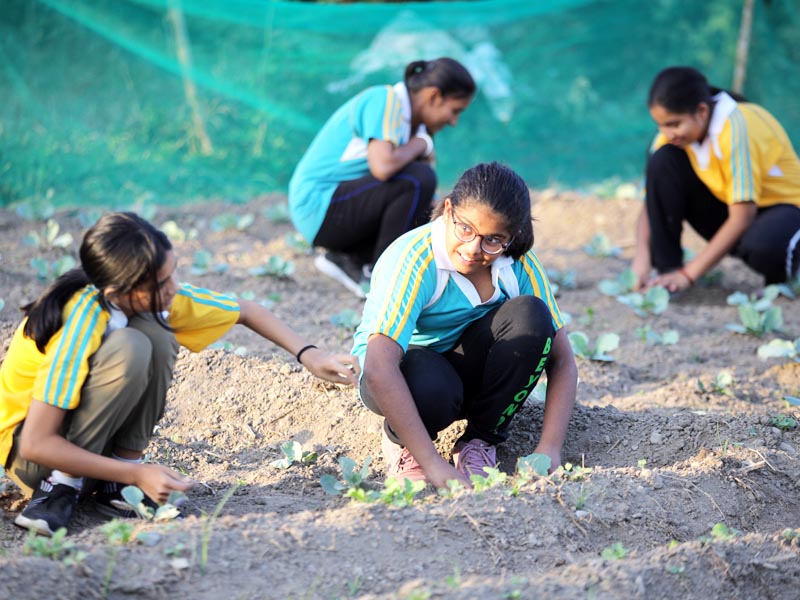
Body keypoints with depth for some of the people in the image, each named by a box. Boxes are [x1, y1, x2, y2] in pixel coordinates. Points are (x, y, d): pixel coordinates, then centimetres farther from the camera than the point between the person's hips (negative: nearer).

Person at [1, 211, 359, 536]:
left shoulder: (159, 297, -12)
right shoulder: (82, 325, -33)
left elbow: (245, 312, 4)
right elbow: (36, 444, -32)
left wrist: (308, 355, -10)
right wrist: (137, 474, -30)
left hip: (98, 433, 7)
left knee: (156, 335, -21)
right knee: (128, 348, -31)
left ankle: (116, 486, -9)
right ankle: (62, 484, -16)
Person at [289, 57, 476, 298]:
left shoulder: (414, 122, 10)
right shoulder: (386, 100, -17)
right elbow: (382, 167, -32)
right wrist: (421, 144, -14)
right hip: (317, 204, -10)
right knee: (417, 180, -24)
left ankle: (347, 258, 7)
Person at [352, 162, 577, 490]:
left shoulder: (520, 266, -16)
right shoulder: (413, 260, -29)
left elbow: (562, 362, -14)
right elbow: (378, 369, -41)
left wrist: (549, 449, -29)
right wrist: (433, 464, -48)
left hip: (468, 370, 4)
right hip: (399, 372, -4)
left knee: (529, 315, -25)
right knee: (432, 388, -41)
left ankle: (481, 440, -9)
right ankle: (400, 439, -4)